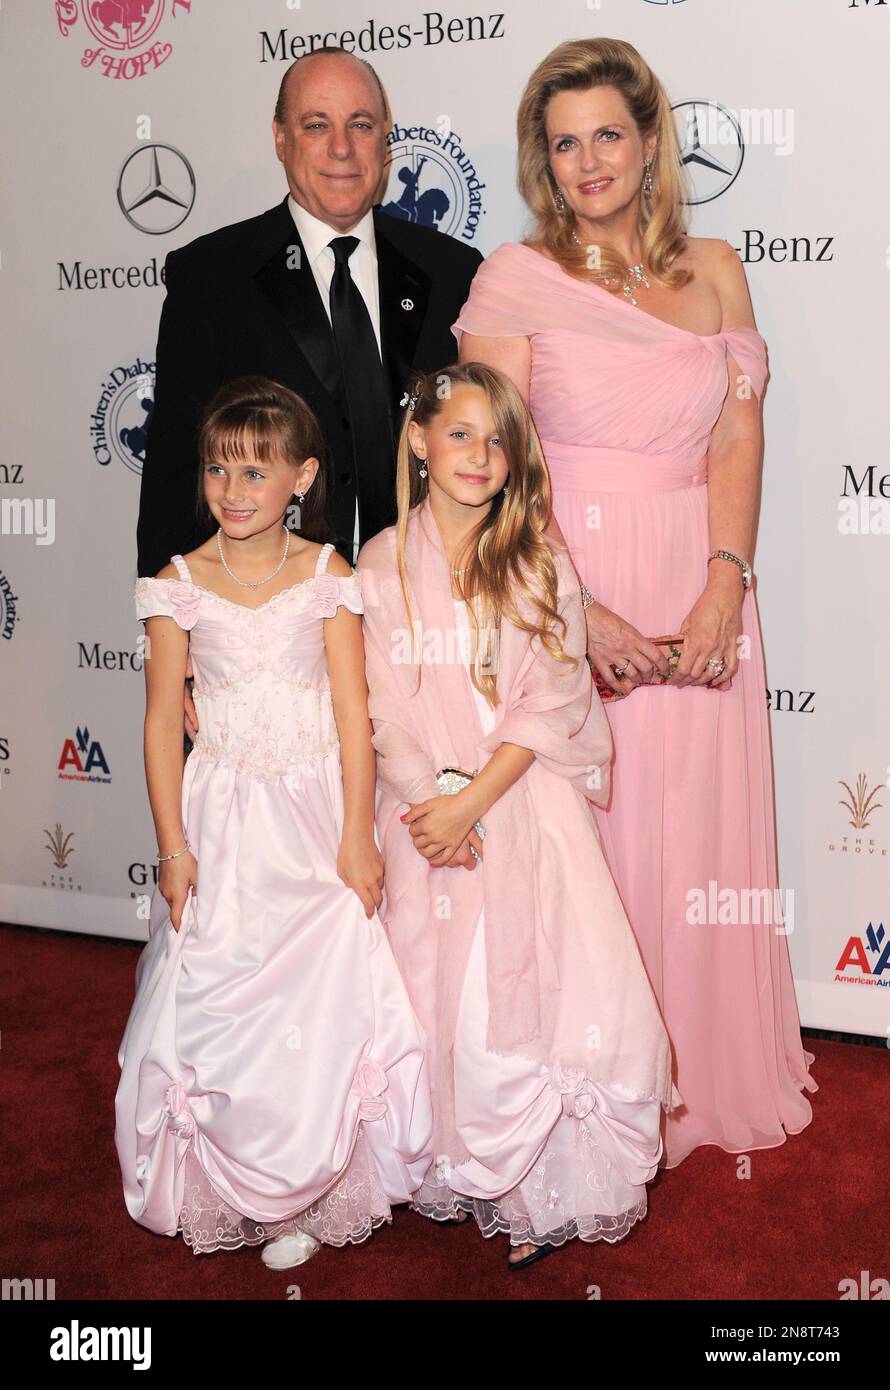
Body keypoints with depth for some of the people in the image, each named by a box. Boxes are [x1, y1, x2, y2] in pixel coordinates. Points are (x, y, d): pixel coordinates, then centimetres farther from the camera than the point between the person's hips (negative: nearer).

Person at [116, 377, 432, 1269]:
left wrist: (357, 835, -6)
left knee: (325, 997, 1)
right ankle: (231, 1190, 25)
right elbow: (162, 721, 0)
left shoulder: (328, 577, -2)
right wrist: (172, 845, -4)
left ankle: (308, 1194, 20)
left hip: (314, 811, 0)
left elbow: (353, 713, -3)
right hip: (221, 821, 1)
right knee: (214, 1003, 5)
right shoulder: (179, 584, -1)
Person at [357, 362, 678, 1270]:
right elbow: (381, 706, 0)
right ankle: (455, 1171, 22)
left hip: (525, 808, 0)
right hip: (426, 811, 1)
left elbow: (551, 705, -4)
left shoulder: (541, 567, 2)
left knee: (533, 987, -8)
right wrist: (432, 800, -13)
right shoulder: (381, 566, 4)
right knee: (436, 996, 1)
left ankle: (539, 1192, 9)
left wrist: (471, 801, -15)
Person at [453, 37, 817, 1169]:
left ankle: (706, 1077, 30)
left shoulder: (713, 270, 10)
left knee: (702, 833, 10)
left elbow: (739, 440, 3)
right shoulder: (515, 277, 0)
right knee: (587, 836, 3)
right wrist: (581, 610, -16)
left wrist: (723, 585, -12)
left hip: (702, 595, 3)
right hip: (565, 589, -3)